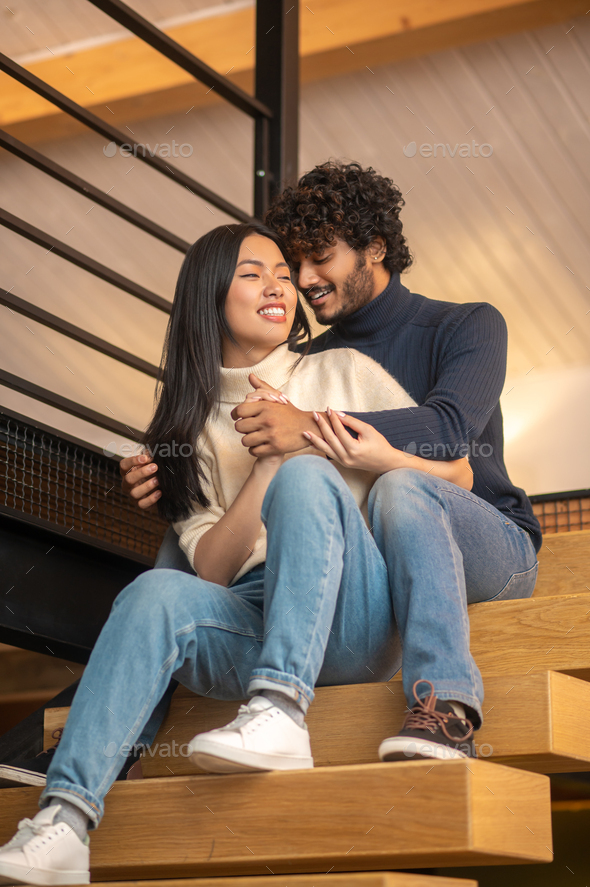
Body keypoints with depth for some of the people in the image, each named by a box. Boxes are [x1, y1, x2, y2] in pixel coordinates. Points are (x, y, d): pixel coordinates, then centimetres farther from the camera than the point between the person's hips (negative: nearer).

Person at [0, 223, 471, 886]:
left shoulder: (343, 371, 18)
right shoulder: (192, 423, 20)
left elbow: (458, 475, 16)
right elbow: (211, 569, 7)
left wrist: (382, 460, -5)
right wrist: (266, 461, -5)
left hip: (353, 624, -1)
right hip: (250, 631, 2)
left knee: (307, 475, -28)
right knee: (158, 592, -30)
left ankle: (280, 712, -44)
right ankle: (65, 820, -43)